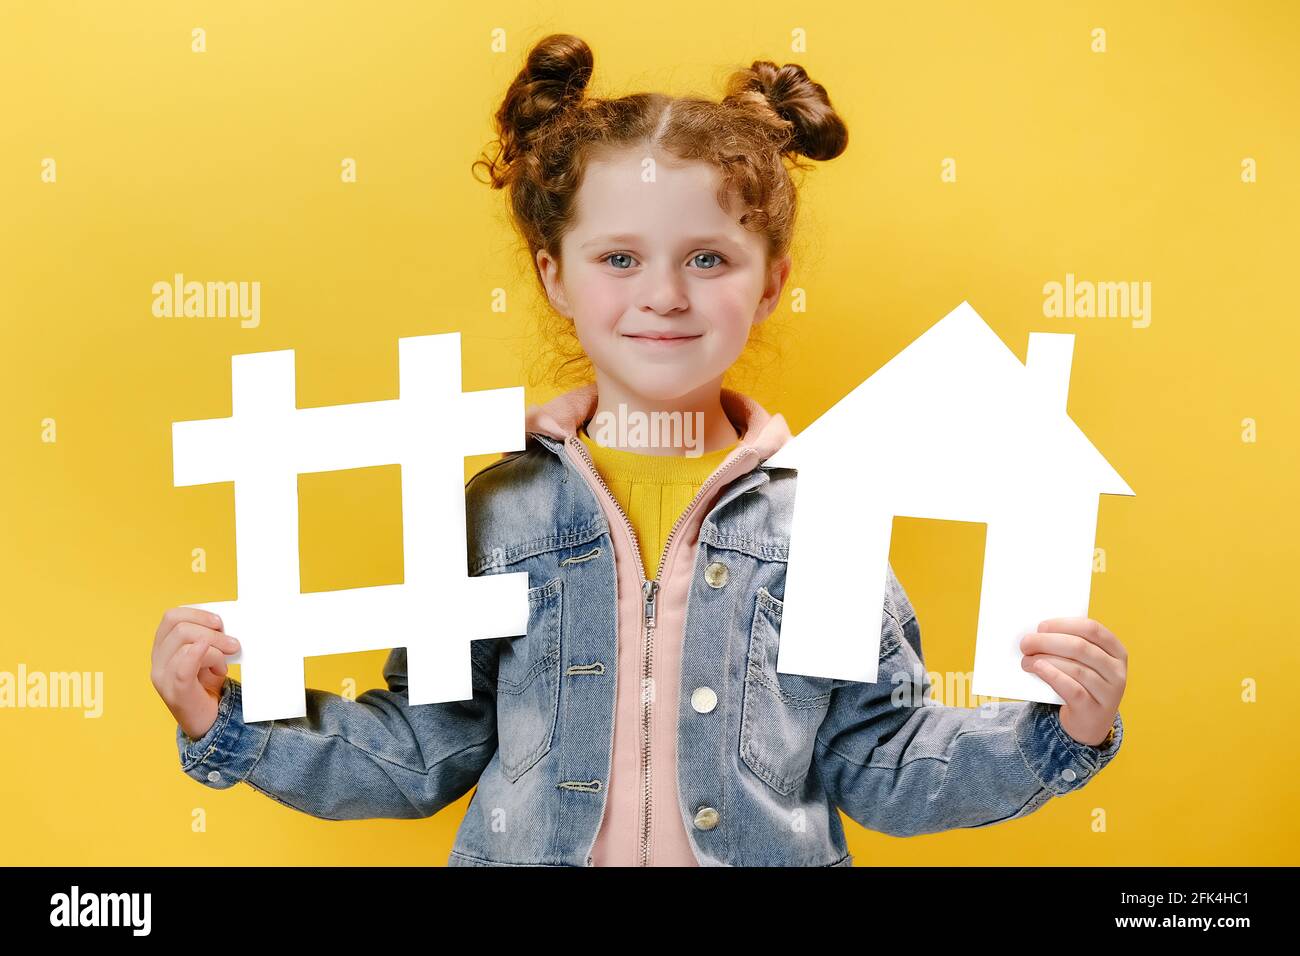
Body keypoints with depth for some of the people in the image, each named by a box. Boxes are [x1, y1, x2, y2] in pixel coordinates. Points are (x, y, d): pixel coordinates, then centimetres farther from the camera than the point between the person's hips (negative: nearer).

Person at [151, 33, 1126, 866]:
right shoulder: (496, 510, -5)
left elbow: (879, 768, -1)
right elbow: (420, 754, 0)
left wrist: (1059, 730, -12)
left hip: (776, 851, 0)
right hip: (528, 851, 1)